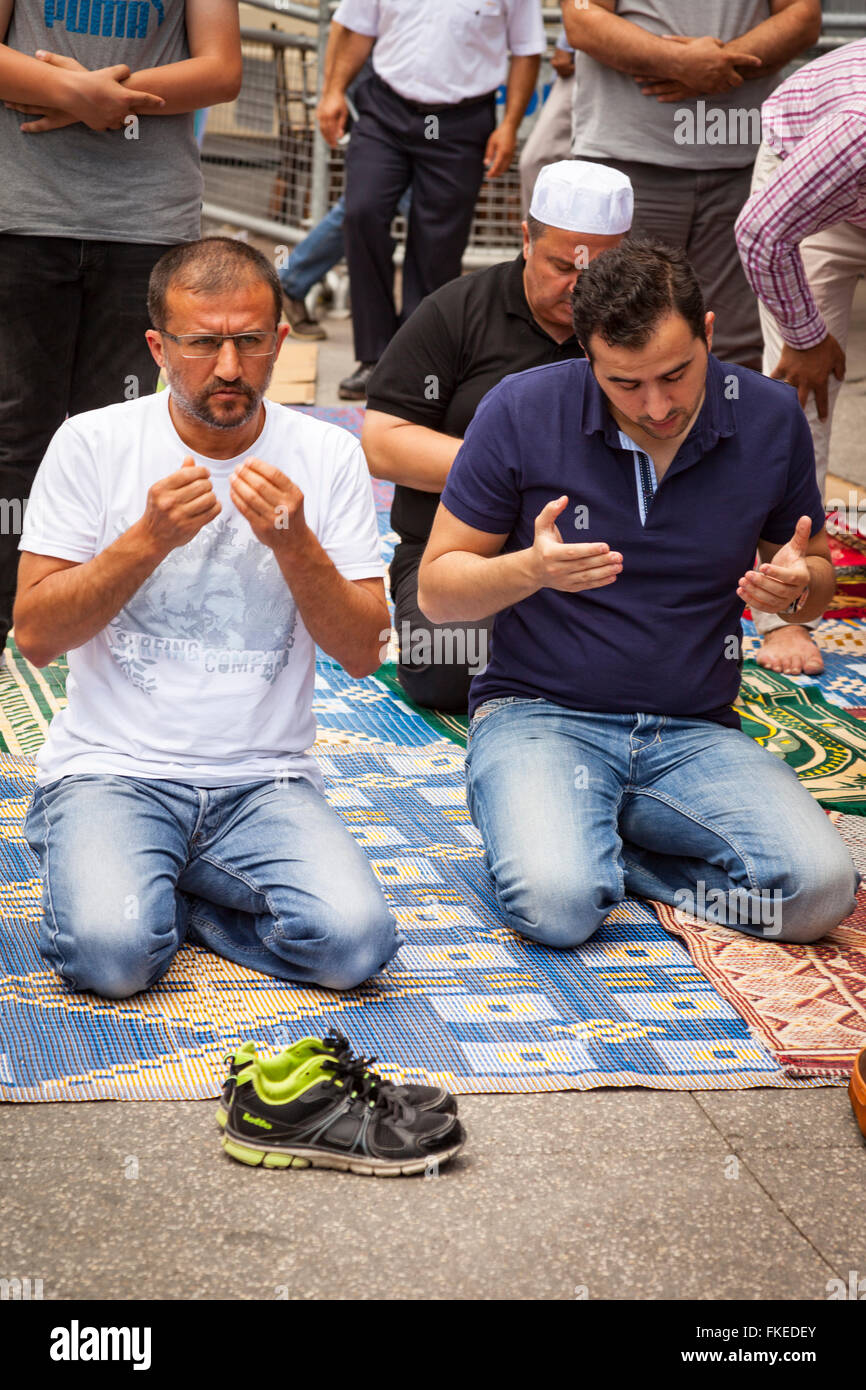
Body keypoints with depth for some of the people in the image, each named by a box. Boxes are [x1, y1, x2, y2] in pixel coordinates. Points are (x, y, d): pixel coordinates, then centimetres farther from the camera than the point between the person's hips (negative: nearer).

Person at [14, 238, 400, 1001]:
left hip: (266, 781, 2)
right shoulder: (92, 443, -1)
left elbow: (363, 652, -1)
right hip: (110, 769, -2)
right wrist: (150, 538, -17)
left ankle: (164, 894, 3)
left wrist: (294, 543, -17)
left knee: (353, 942, -24)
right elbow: (35, 636, -5)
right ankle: (108, 885, 7)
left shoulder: (328, 456, 3)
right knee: (114, 953, -29)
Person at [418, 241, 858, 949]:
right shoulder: (523, 410, -7)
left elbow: (818, 574, 15)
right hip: (540, 716, -3)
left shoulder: (770, 417, 0)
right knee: (556, 904, -32)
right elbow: (437, 589, 0)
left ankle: (598, 844, 1)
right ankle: (555, 837, 5)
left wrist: (798, 584, -11)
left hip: (695, 732, 3)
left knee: (818, 889, -23)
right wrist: (530, 569, -22)